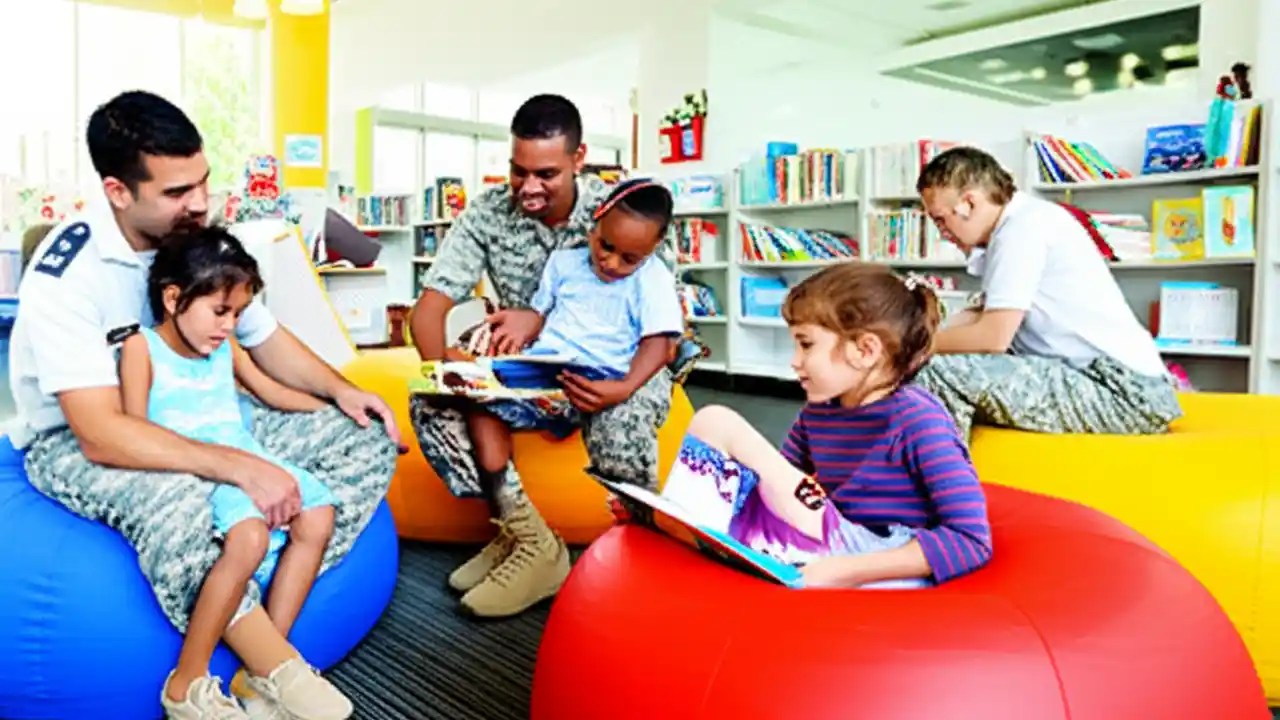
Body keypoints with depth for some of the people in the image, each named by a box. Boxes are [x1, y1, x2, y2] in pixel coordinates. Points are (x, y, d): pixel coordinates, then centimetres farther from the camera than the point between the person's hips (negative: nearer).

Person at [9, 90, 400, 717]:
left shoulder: (201, 239, -7)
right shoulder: (65, 276, -24)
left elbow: (266, 339, 7)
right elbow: (101, 434, -31)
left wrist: (338, 390, -11)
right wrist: (240, 467, -38)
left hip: (194, 416, 7)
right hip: (76, 443, -6)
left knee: (366, 442, -8)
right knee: (179, 503, -42)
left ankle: (264, 622, -21)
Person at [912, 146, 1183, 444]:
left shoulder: (1024, 226, -13)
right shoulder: (1015, 225, 15)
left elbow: (993, 337, -18)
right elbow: (989, 315, 19)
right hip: (1090, 374, 10)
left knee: (937, 374, -22)